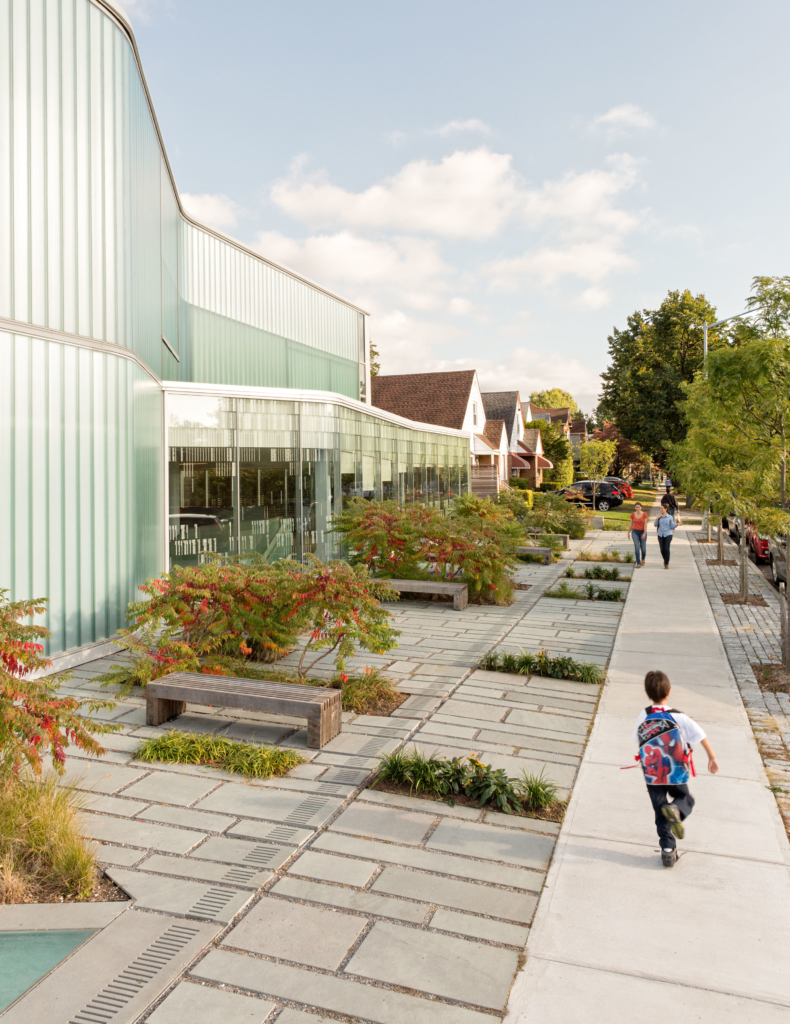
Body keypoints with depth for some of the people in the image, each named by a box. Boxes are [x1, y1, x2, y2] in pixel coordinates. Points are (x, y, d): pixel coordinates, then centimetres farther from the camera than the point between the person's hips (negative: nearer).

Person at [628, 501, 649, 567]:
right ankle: (638, 563, -6)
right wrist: (629, 532, 10)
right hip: (635, 532, 1)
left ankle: (643, 559, 38)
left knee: (643, 548, 5)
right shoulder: (633, 514, 0)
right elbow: (631, 524, 8)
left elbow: (645, 524, -8)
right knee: (637, 547, -12)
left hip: (642, 532, -1)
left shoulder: (644, 514, -5)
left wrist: (644, 533, -15)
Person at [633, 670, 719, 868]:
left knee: (660, 812, 13)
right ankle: (676, 810, -11)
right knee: (685, 798, 22)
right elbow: (701, 736, -9)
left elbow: (637, 740, 9)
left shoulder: (643, 718, -4)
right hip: (676, 773, -2)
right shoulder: (679, 718, -12)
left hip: (651, 775, 2)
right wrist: (712, 758, 6)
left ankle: (668, 850, 8)